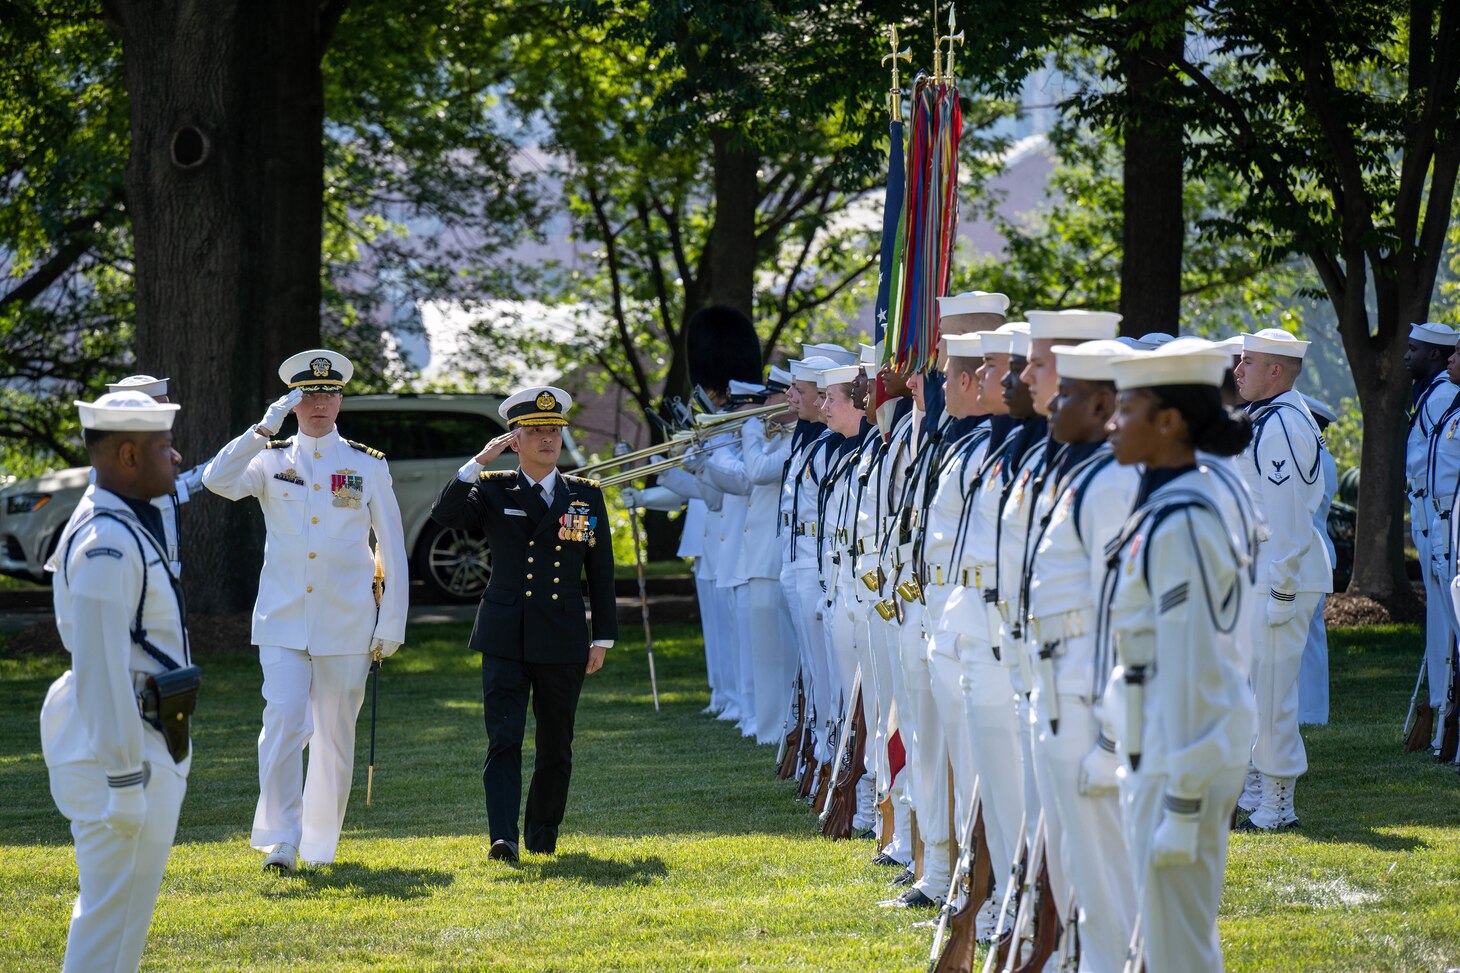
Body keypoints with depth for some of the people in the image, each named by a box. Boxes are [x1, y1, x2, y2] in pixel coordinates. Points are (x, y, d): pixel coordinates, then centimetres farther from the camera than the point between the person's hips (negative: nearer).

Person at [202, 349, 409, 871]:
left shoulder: (369, 466, 5)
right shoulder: (270, 460, 5)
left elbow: (392, 549, 7)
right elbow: (219, 481, -15)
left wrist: (391, 625, 3)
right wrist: (265, 427, -18)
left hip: (347, 626, 1)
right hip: (282, 624, -1)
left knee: (335, 738, 6)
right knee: (283, 726, -14)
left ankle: (320, 845, 18)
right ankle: (280, 842, -11)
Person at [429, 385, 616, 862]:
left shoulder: (586, 496, 7)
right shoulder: (492, 490, 4)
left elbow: (601, 572, 10)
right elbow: (444, 514, -14)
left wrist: (603, 638, 6)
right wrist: (479, 461, -18)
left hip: (564, 642, 2)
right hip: (505, 639, -2)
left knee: (556, 747, 10)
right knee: (503, 739, -12)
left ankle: (543, 835, 26)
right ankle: (503, 838, -18)